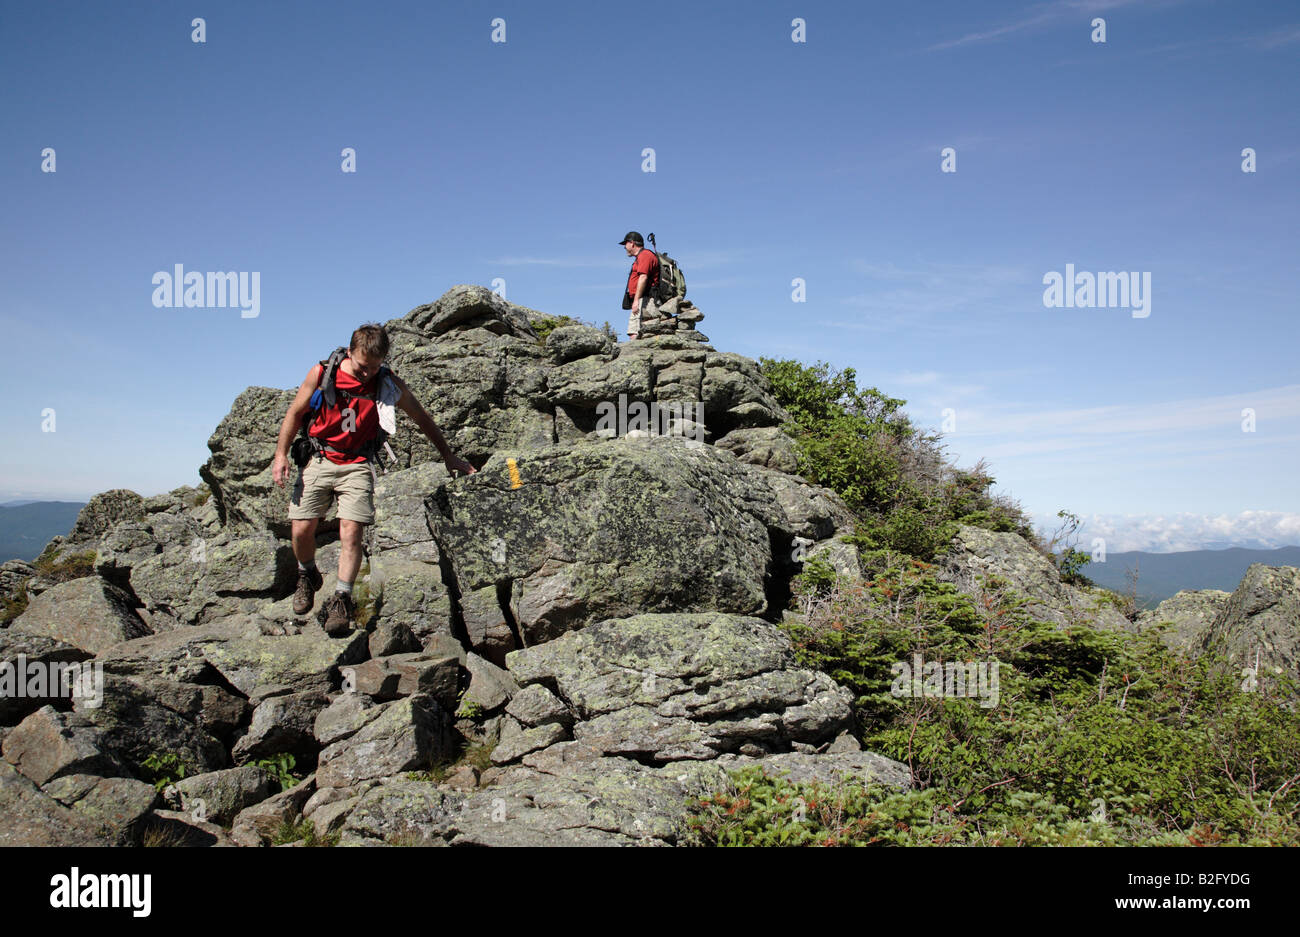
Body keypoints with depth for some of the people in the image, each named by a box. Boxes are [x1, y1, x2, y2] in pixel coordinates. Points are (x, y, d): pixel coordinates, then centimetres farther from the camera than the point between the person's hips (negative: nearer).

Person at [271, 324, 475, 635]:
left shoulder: (389, 384, -5)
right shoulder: (321, 373, -6)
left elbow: (422, 419, 8)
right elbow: (295, 413, 7)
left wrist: (448, 455, 12)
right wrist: (281, 454, 2)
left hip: (358, 465, -1)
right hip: (319, 460, 1)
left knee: (351, 533, -15)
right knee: (302, 529, -4)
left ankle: (341, 600, -8)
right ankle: (308, 577, 26)